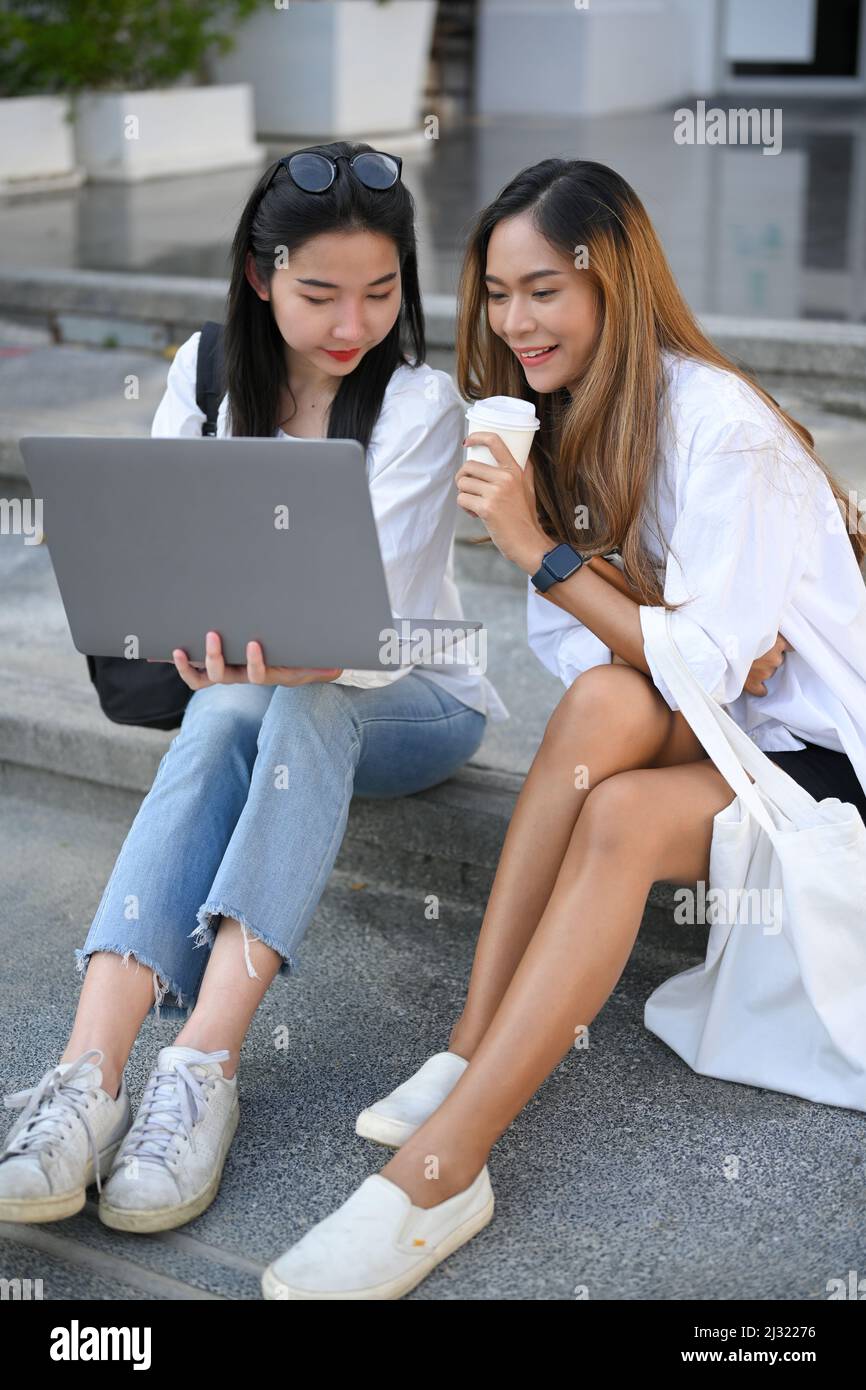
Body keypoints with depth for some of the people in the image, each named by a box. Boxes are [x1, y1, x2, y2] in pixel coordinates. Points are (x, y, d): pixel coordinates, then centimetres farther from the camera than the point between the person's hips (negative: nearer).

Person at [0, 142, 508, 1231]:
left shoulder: (421, 404, -14)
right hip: (247, 684, 3)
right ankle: (89, 1078, -47)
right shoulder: (208, 373, -1)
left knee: (303, 704, -37)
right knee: (225, 719, -34)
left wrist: (282, 653, -46)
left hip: (407, 699, -2)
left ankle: (202, 1068, -46)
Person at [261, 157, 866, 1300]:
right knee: (602, 699, -29)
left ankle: (439, 1169, -36)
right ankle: (471, 1057, -29)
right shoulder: (561, 419, 5)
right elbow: (574, 653, 2)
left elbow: (710, 668, -21)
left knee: (620, 812, -35)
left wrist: (537, 549, -24)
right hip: (693, 726, 6)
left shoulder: (720, 425, -18)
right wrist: (682, 648, -18)